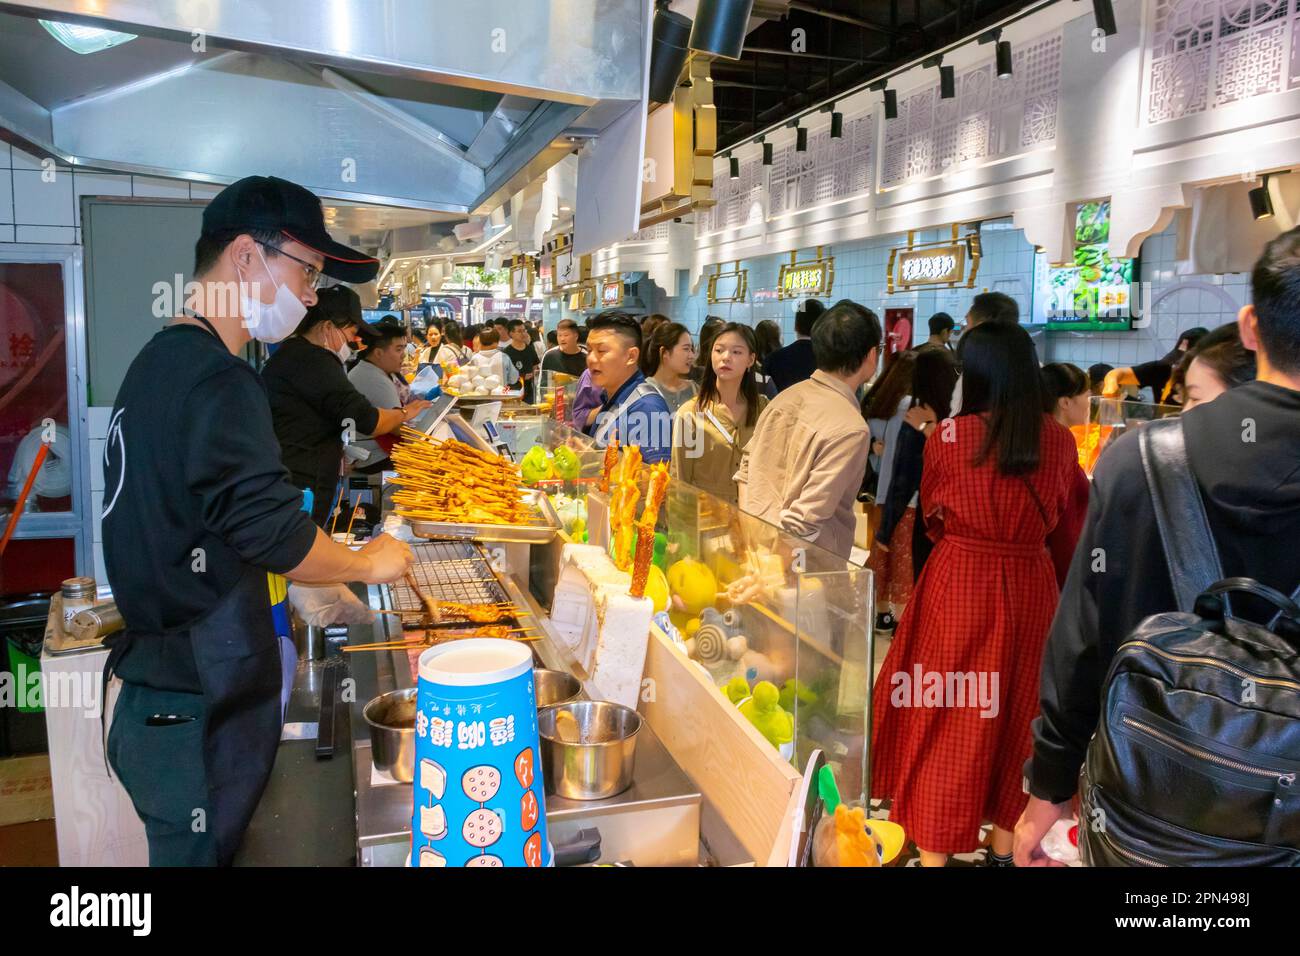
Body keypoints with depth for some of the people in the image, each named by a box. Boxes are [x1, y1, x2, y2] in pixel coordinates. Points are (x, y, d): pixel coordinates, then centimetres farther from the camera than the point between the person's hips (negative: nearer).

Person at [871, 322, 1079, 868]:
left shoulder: (946, 437, -11)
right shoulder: (1059, 441, -2)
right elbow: (1058, 515, 14)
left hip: (958, 583, -3)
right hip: (1031, 586, 4)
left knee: (945, 717, 8)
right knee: (1015, 710, 18)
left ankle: (935, 850, 17)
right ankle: (1003, 847, 34)